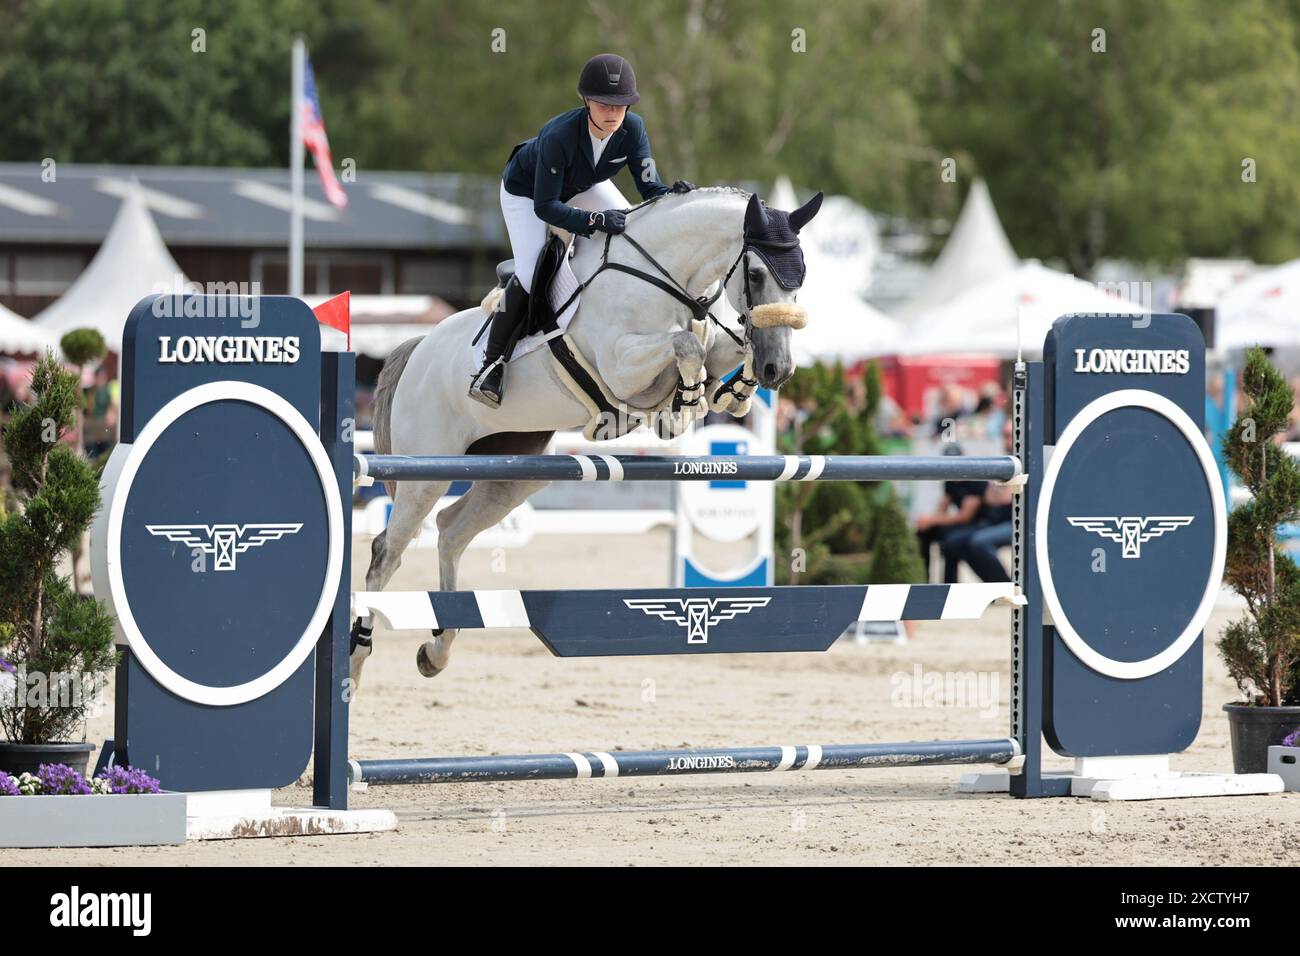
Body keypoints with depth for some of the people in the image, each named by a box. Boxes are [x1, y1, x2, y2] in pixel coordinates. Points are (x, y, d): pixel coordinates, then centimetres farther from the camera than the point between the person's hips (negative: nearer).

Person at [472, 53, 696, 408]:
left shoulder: (632, 129, -28)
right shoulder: (559, 135, -42)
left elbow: (649, 186, -24)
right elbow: (544, 206, -40)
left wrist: (672, 193, -47)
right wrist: (593, 220, -53)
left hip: (583, 186, 6)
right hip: (526, 190, -5)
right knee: (529, 275, -21)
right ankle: (492, 362, -7)